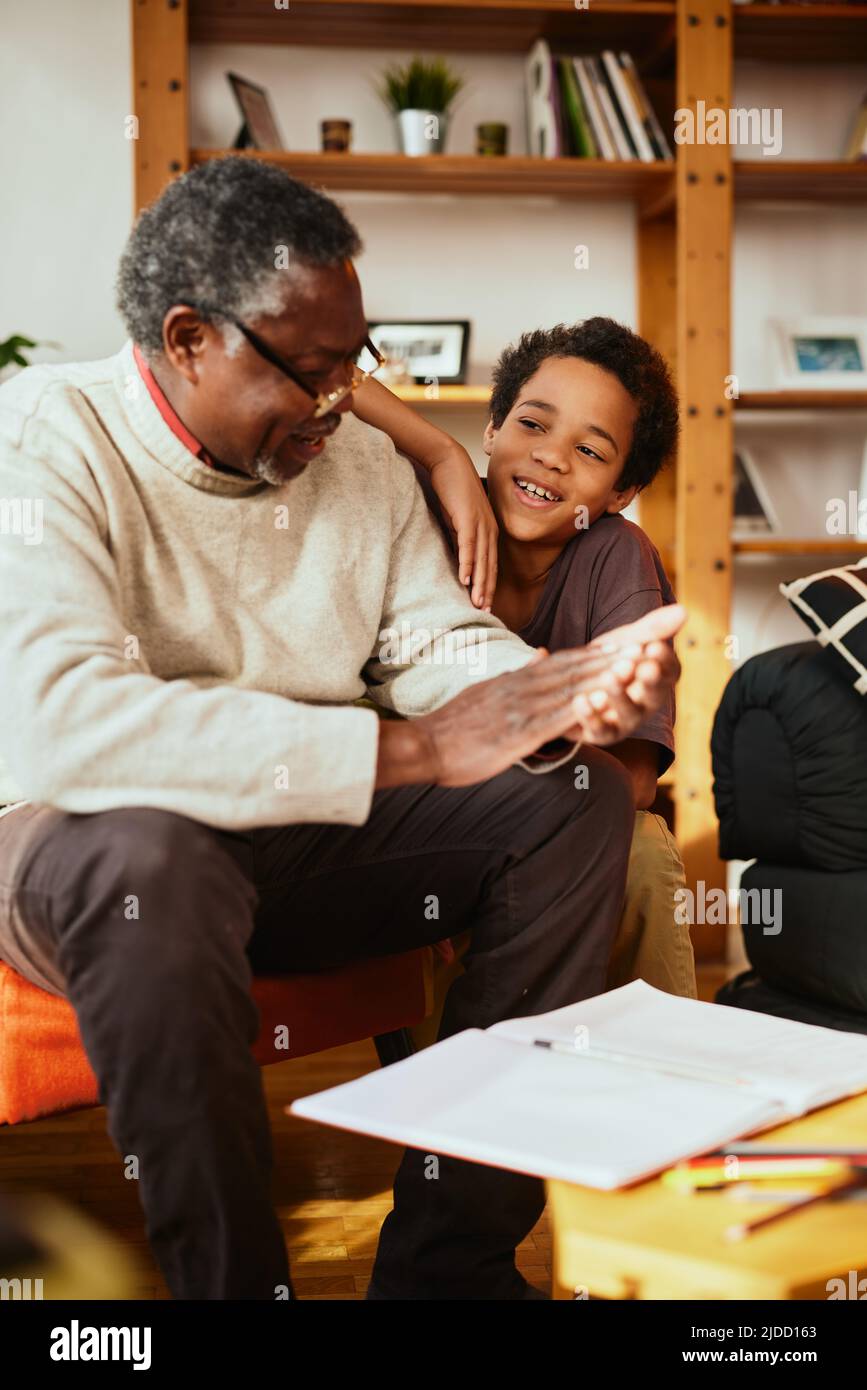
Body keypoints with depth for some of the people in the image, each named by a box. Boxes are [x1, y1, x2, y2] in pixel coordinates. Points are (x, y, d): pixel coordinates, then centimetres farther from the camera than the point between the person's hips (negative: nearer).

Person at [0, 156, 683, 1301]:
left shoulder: (361, 457, 6)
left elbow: (441, 645, 3)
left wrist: (565, 692, -23)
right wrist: (411, 751, -36)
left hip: (307, 838, 6)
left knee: (577, 797, -9)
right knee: (146, 857, -39)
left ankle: (447, 1263, -9)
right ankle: (233, 1281, -20)